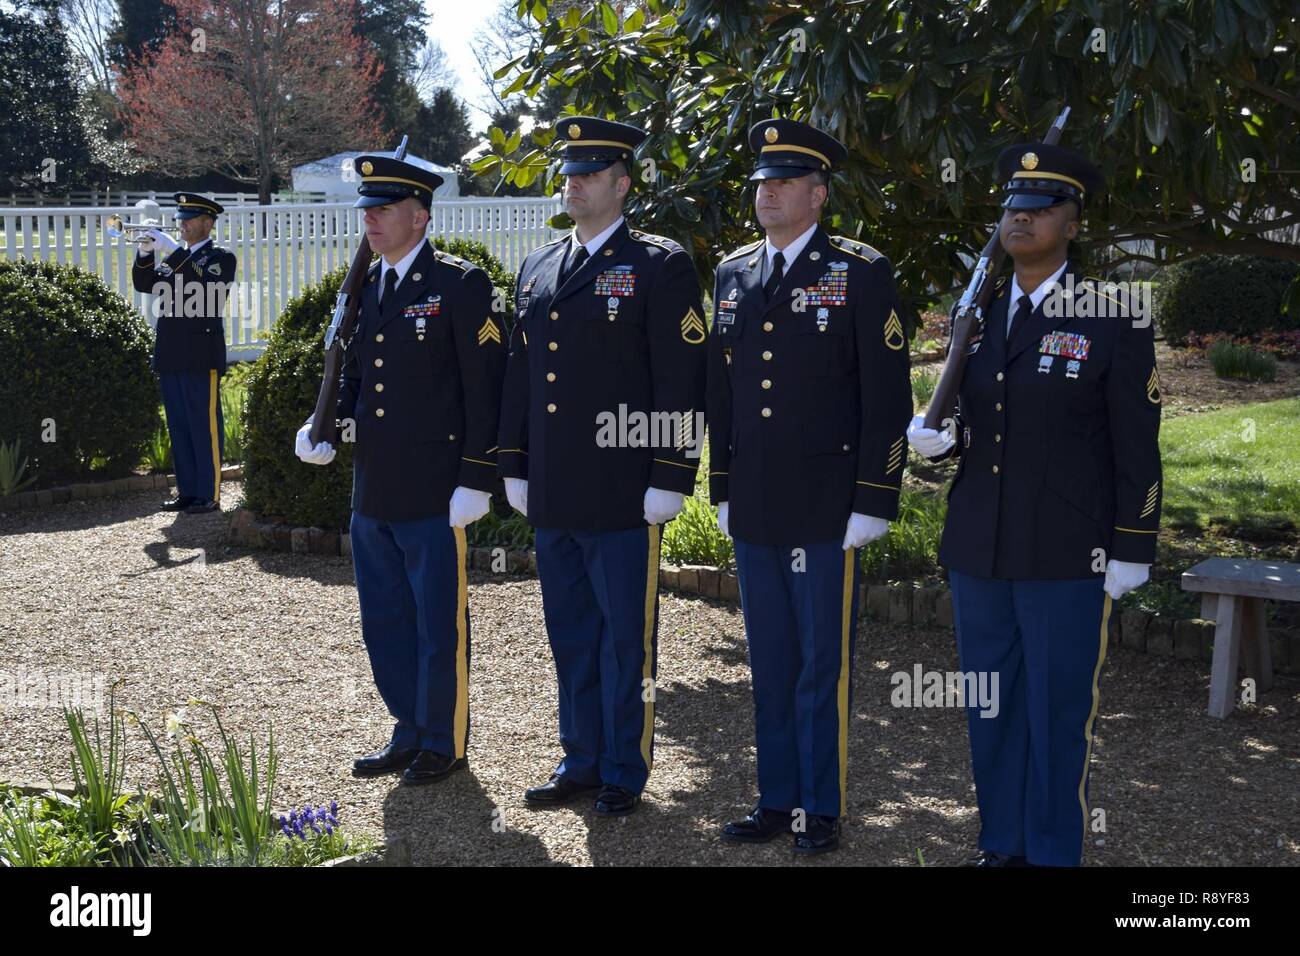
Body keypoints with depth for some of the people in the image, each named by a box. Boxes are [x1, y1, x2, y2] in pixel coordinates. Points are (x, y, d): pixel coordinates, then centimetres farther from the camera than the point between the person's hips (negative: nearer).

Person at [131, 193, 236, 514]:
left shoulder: (221, 258, -1)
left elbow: (204, 286, -19)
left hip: (201, 357, -7)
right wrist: (144, 255, -6)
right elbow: (144, 285, 10)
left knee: (205, 426, -3)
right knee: (179, 427, 10)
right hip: (170, 355, 7)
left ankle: (208, 495, 2)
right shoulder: (174, 256, 18)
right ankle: (187, 491, 17)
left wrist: (174, 252, -20)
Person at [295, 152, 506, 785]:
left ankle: (445, 742, 21)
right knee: (384, 624, 16)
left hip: (434, 495, -7)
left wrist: (476, 480, -15)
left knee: (439, 626, 5)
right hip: (371, 494, 7)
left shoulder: (460, 285, -9)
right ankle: (409, 731, 32)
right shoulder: (363, 288, 12)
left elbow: (484, 388, -11)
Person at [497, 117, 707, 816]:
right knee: (570, 634, 15)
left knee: (625, 639, 4)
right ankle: (581, 760, 27)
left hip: (622, 496, -6)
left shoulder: (660, 266, -5)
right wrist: (514, 467, 14)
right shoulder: (537, 269, 14)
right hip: (552, 497, 6)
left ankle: (624, 772, 17)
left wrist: (668, 481, -13)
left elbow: (680, 382, -10)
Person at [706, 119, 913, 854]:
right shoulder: (733, 275, 12)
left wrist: (872, 503, -11)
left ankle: (822, 809, 17)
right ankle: (777, 801, 25)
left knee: (824, 666, 4)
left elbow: (887, 398, -8)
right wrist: (722, 489, 14)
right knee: (771, 667, 13)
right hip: (753, 511, 5)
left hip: (826, 510, -5)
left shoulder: (862, 274, -5)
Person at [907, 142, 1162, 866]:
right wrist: (936, 438, -2)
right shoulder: (976, 314, 12)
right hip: (977, 551, 6)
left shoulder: (1114, 320, -5)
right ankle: (1003, 845, 27)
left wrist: (1131, 550, -9)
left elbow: (1136, 447, -6)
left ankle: (1054, 853, 17)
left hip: (1067, 559, -5)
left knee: (1059, 715, 3)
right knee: (991, 710, 13)